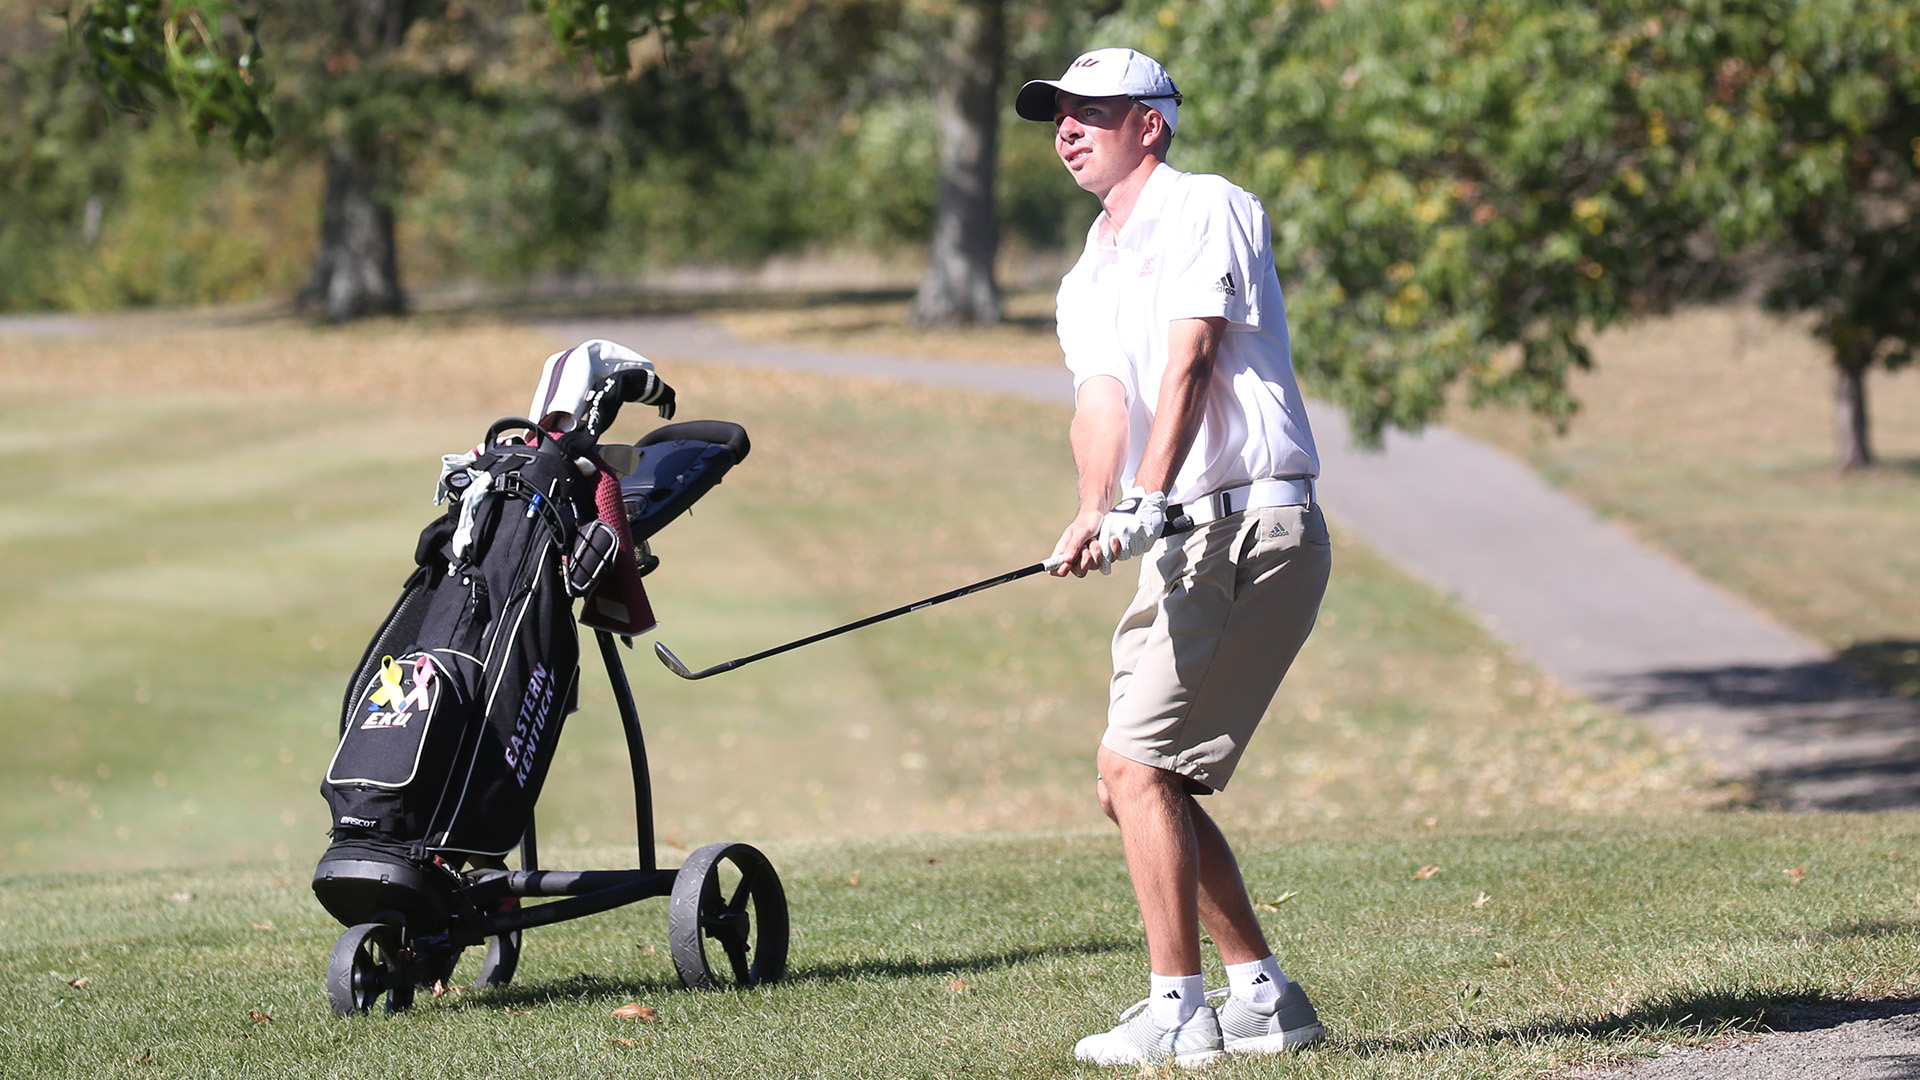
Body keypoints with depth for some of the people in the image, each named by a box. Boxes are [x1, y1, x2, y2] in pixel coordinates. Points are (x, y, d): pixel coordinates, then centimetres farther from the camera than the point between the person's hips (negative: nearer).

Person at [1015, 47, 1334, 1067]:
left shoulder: (1208, 210, -3)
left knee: (1134, 763, -15)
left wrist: (1149, 503, -30)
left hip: (1249, 525, -9)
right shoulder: (1087, 277, 20)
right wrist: (1093, 515, -20)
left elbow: (1188, 363, -17)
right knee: (1137, 780, 8)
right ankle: (1263, 995, 16)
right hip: (1178, 549, 9)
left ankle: (1177, 1010, -11)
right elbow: (1101, 401, 1)